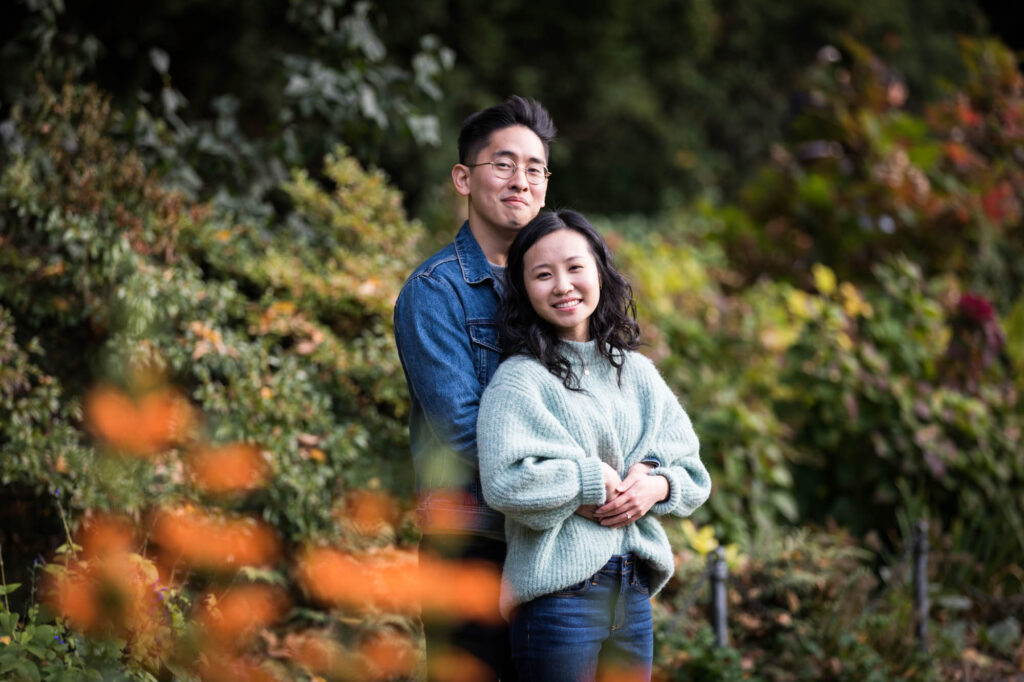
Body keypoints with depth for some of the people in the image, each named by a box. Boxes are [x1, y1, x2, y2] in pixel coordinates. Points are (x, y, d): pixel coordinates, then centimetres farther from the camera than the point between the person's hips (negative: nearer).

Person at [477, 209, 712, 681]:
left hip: (634, 595, 6)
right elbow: (505, 482, -21)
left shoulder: (637, 372, 12)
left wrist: (657, 485, -8)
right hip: (558, 593, -6)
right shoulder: (520, 380, -7)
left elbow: (693, 472, 13)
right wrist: (594, 480, -13)